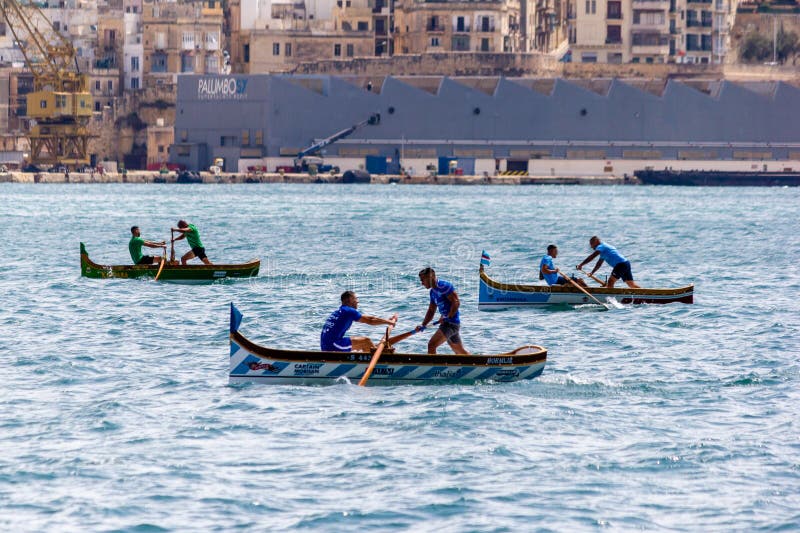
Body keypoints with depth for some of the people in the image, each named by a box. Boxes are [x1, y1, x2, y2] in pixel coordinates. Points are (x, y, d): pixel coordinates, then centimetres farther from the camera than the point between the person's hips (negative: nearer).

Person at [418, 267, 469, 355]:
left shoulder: (443, 286, -14)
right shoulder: (433, 292, 15)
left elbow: (456, 302, -19)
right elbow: (431, 311, 16)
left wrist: (448, 318, -20)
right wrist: (423, 325, 4)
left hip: (451, 323, -10)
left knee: (431, 345, -17)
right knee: (460, 352, 18)